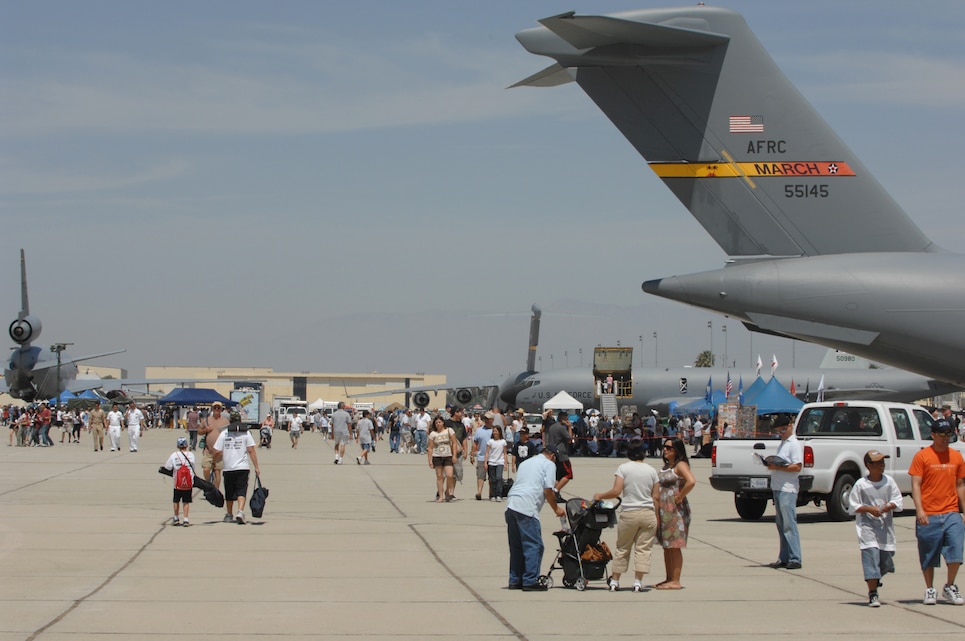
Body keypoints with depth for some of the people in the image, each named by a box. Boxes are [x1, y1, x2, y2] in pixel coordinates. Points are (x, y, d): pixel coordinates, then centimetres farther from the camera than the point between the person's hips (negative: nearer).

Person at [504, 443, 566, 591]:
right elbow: (548, 490, -3)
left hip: (511, 503, 8)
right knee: (534, 545, -4)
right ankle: (530, 581, -7)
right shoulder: (549, 464, 6)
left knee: (516, 546, 14)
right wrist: (556, 508, 9)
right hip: (527, 506, -8)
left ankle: (515, 580, 17)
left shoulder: (525, 463, 29)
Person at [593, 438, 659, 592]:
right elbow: (655, 497, 7)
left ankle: (614, 581, 14)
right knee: (643, 548, 3)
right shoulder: (651, 470, 5)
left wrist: (600, 496, 5)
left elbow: (616, 491, -11)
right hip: (648, 513, 1)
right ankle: (638, 581, -4)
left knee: (622, 548, 10)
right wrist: (657, 518, 14)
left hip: (629, 513, -1)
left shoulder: (623, 468, -3)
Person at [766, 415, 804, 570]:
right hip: (777, 487, 9)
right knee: (781, 524, 10)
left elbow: (797, 467, -16)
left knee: (789, 524, -11)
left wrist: (778, 467, -20)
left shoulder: (794, 444, -7)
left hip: (788, 489, -9)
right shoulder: (782, 444, 20)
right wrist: (772, 465, 7)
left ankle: (795, 559, -12)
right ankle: (784, 558, 14)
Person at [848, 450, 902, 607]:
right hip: (867, 525, -4)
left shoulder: (889, 481, 4)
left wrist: (889, 506, -16)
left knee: (886, 558, 7)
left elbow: (898, 502, 5)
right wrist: (869, 509, -16)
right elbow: (852, 506, -2)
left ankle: (875, 579, 41)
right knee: (871, 554, -15)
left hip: (885, 525, 4)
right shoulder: (861, 484, -5)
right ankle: (873, 594, -12)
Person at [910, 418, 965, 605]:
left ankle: (949, 587, 12)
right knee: (928, 555, 5)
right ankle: (930, 590, 20)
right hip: (928, 515, -3)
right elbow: (915, 485, -6)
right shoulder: (922, 456, -3)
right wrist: (919, 509, -16)